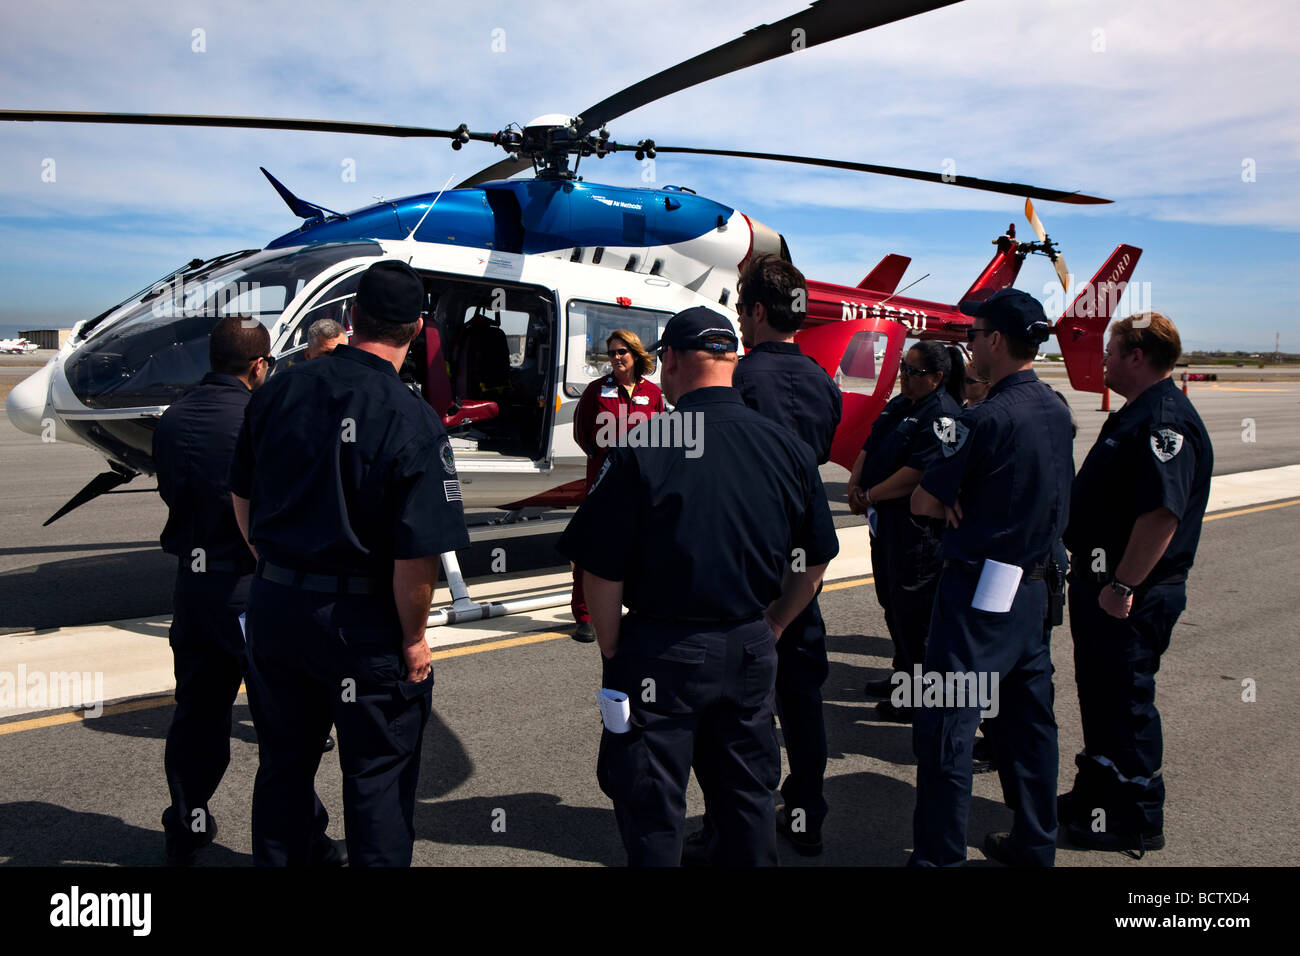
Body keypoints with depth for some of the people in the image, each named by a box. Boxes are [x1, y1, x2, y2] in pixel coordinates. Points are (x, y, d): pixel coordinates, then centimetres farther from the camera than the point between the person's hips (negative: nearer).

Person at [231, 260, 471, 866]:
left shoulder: (279, 392, -2)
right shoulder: (411, 421, -19)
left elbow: (242, 499, 10)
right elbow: (418, 553, -21)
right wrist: (413, 638, -7)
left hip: (273, 605, 5)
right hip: (362, 622, -5)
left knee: (282, 764, 22)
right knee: (378, 776, 11)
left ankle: (276, 860, 38)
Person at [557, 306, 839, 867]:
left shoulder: (643, 447, -16)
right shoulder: (788, 447, -1)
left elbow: (600, 569, -15)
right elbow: (816, 561, 9)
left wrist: (613, 653, -1)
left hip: (662, 652, -4)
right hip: (751, 652, 5)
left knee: (652, 812, 11)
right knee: (747, 799, 21)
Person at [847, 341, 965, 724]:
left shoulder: (943, 416, -17)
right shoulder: (899, 405, 12)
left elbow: (916, 473, -24)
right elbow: (870, 448, 15)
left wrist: (869, 496, -15)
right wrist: (854, 485, -2)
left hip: (920, 528, -10)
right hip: (886, 519, 10)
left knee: (913, 609, -3)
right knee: (892, 602, 19)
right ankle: (903, 675, 35)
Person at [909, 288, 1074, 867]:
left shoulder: (987, 418, -20)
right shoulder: (1056, 411, 7)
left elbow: (923, 503, -15)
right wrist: (969, 504, -1)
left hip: (978, 591, -9)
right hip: (1032, 585, 9)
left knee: (945, 727, -1)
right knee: (1028, 717, 18)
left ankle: (939, 856, 5)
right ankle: (1035, 843, 30)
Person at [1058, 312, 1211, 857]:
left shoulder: (1166, 421, -20)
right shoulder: (1137, 414, 14)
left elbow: (1163, 513, -29)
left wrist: (1122, 587, -26)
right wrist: (1090, 573, 20)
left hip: (1130, 597, -10)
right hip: (1102, 585, 10)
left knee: (1125, 705, 1)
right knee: (1099, 695, 20)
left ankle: (1136, 823, 16)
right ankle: (1096, 795, 36)